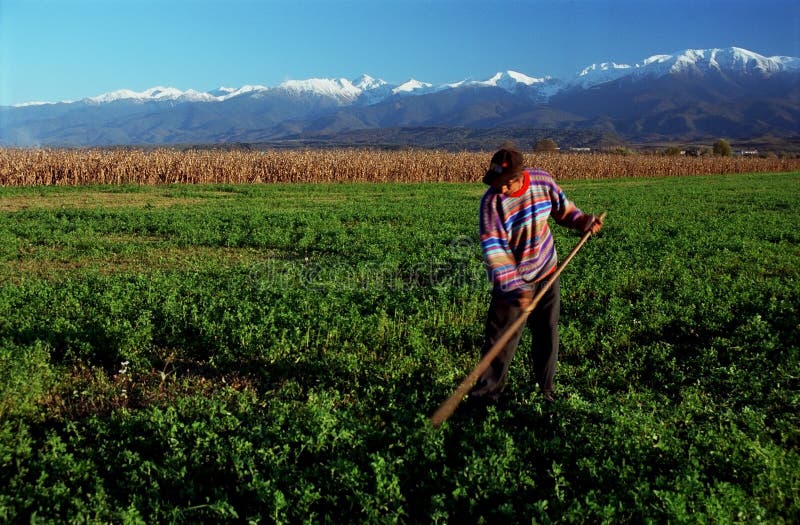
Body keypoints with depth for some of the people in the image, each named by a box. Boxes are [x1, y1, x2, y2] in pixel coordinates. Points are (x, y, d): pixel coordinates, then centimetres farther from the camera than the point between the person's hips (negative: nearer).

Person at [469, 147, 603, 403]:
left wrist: (583, 221, -7)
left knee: (548, 333, 13)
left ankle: (544, 391, 30)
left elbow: (561, 207, 11)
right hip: (512, 279, -4)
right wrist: (514, 287, -35)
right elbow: (493, 248, -27)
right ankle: (486, 393, 14)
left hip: (546, 271, 5)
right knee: (501, 337, -3)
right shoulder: (492, 201, -24)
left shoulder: (542, 180, -11)